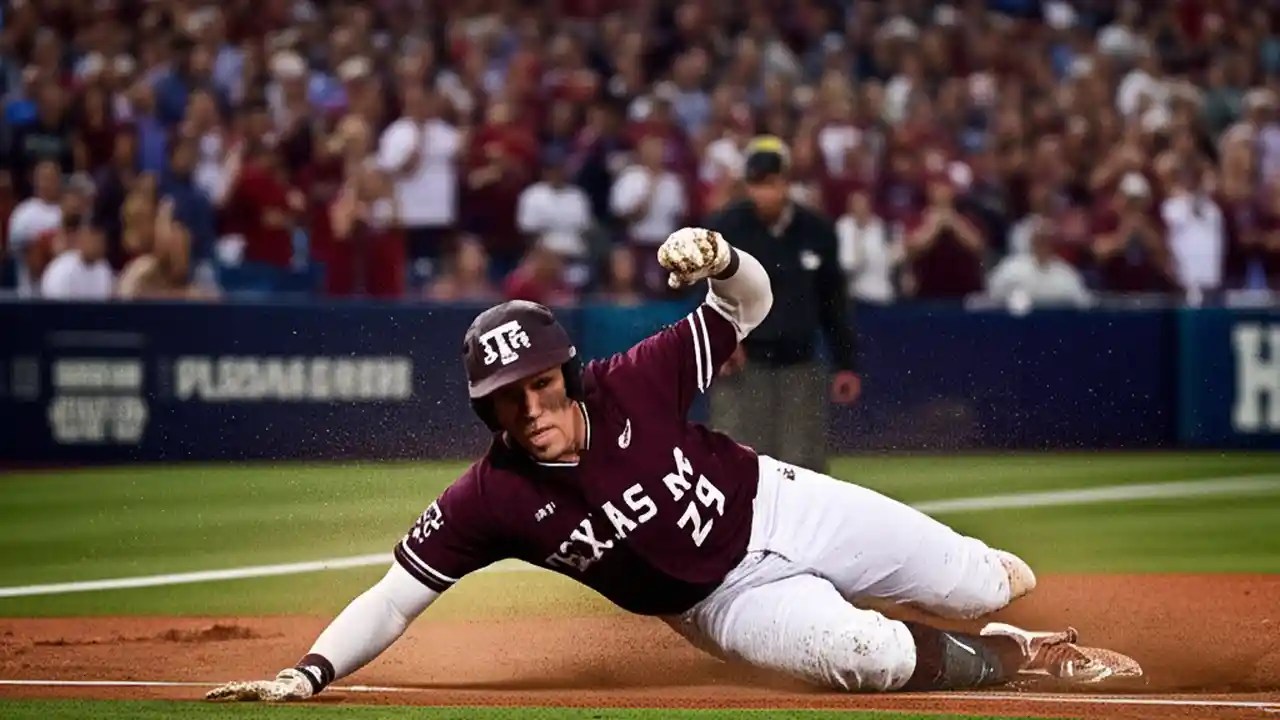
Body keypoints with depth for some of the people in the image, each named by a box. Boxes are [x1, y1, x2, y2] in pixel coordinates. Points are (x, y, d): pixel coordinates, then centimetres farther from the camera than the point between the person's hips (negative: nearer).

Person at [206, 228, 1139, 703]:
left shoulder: (635, 385, -20)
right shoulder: (488, 501, -21)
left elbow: (751, 306, -14)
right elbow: (393, 598, -18)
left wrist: (719, 260, -38)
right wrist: (306, 674, -32)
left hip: (785, 505, 1)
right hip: (727, 601, -1)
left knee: (981, 584, -1)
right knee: (871, 654, -27)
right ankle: (1004, 660, 5)